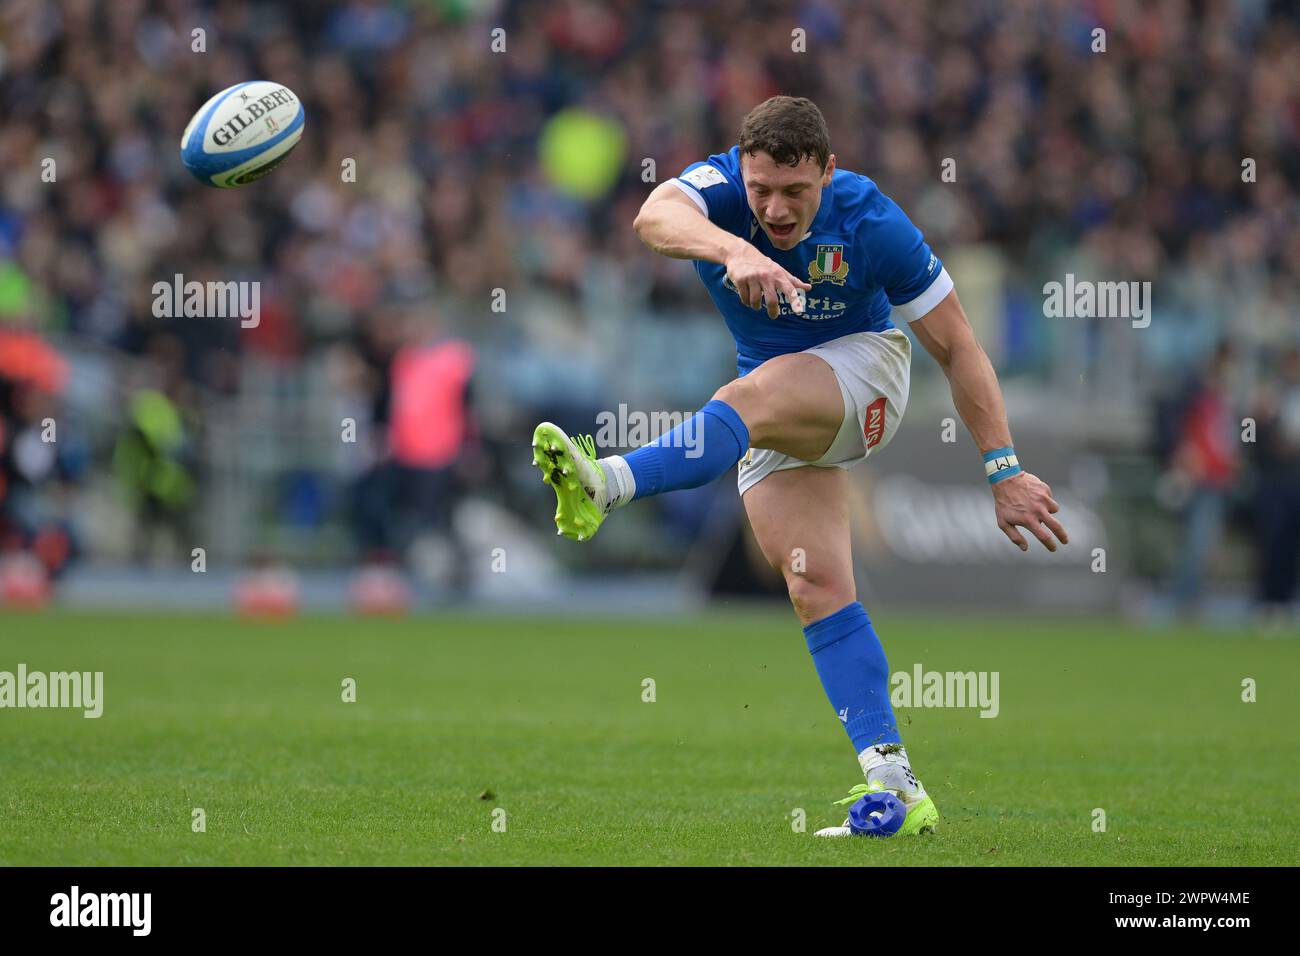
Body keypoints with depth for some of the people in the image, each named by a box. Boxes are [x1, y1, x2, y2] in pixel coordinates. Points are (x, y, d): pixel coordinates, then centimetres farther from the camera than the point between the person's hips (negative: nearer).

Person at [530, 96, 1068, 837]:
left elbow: (958, 347, -15)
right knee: (815, 583, -9)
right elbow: (656, 216, -45)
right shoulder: (724, 186, -20)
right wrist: (735, 250, -66)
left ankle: (607, 486, -57)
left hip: (863, 366, -3)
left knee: (750, 399, -35)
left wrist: (1004, 472, -17)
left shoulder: (872, 224, -23)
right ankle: (894, 784, -13)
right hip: (776, 398, 4)